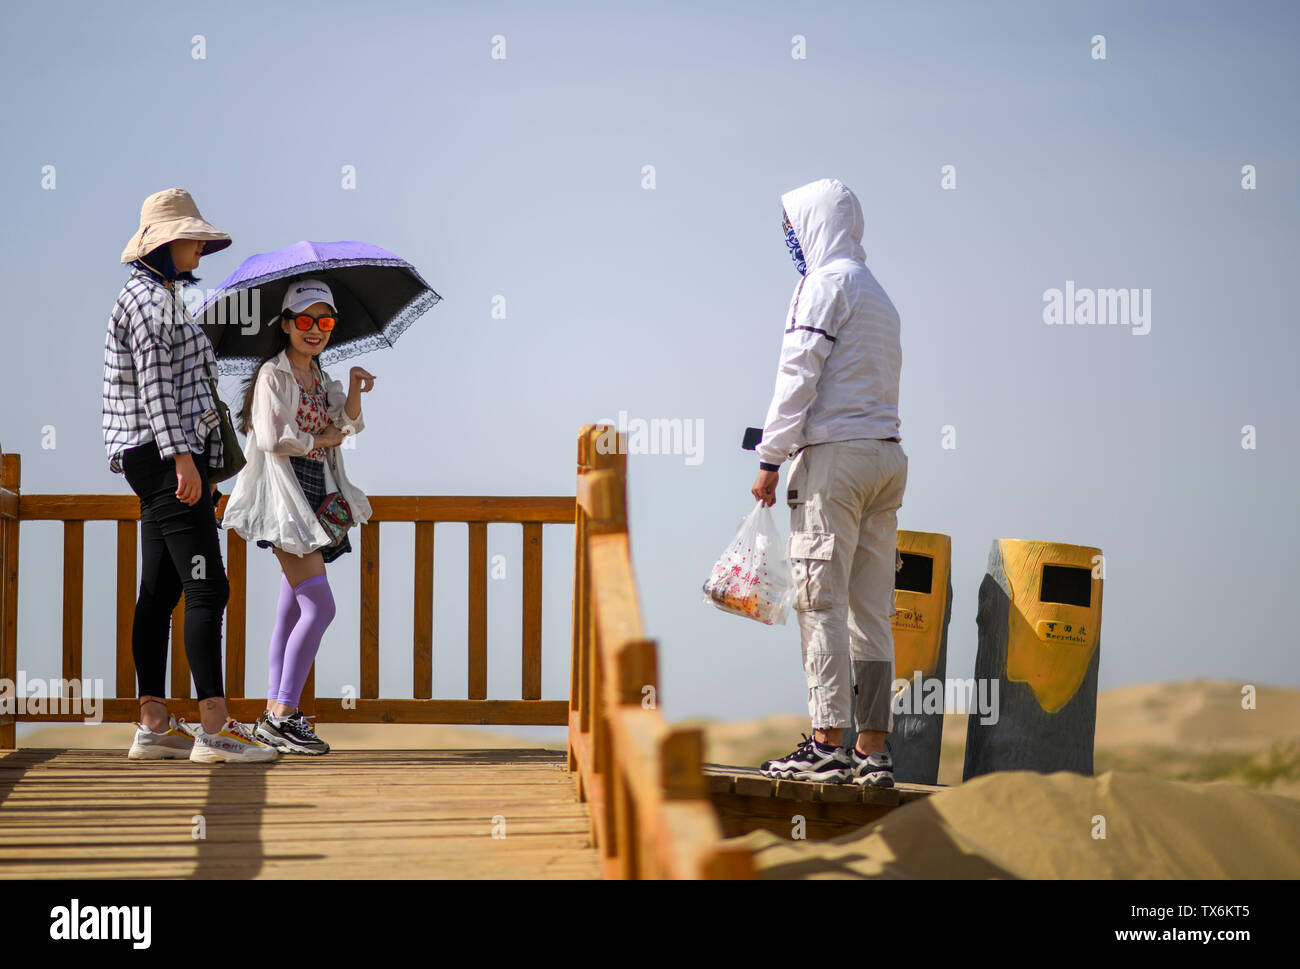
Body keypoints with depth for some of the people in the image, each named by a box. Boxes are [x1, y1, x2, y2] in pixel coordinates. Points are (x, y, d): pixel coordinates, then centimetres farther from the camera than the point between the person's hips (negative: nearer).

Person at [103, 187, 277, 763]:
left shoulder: (157, 296, 21)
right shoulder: (150, 296, -11)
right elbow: (155, 385, -19)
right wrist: (182, 456, -24)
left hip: (158, 463, 11)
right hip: (167, 456, -11)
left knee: (160, 591, 8)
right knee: (207, 588, -13)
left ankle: (153, 727, 9)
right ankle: (214, 728, -16)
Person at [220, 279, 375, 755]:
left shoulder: (320, 379, 18)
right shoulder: (273, 375, -7)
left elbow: (345, 424, 7)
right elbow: (273, 437, -17)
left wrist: (354, 392, -10)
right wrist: (320, 440, -6)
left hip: (317, 496, 8)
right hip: (285, 497, -8)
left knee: (294, 607, 8)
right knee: (319, 606, -16)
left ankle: (276, 712, 11)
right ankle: (284, 714, -15)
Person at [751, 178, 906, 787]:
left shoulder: (825, 283, -5)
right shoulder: (879, 295, 22)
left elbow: (799, 376, -11)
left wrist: (769, 459, -10)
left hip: (834, 456, -8)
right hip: (887, 453, 8)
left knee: (822, 601, -9)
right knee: (872, 609, 6)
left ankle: (827, 745, -13)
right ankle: (872, 749, 5)